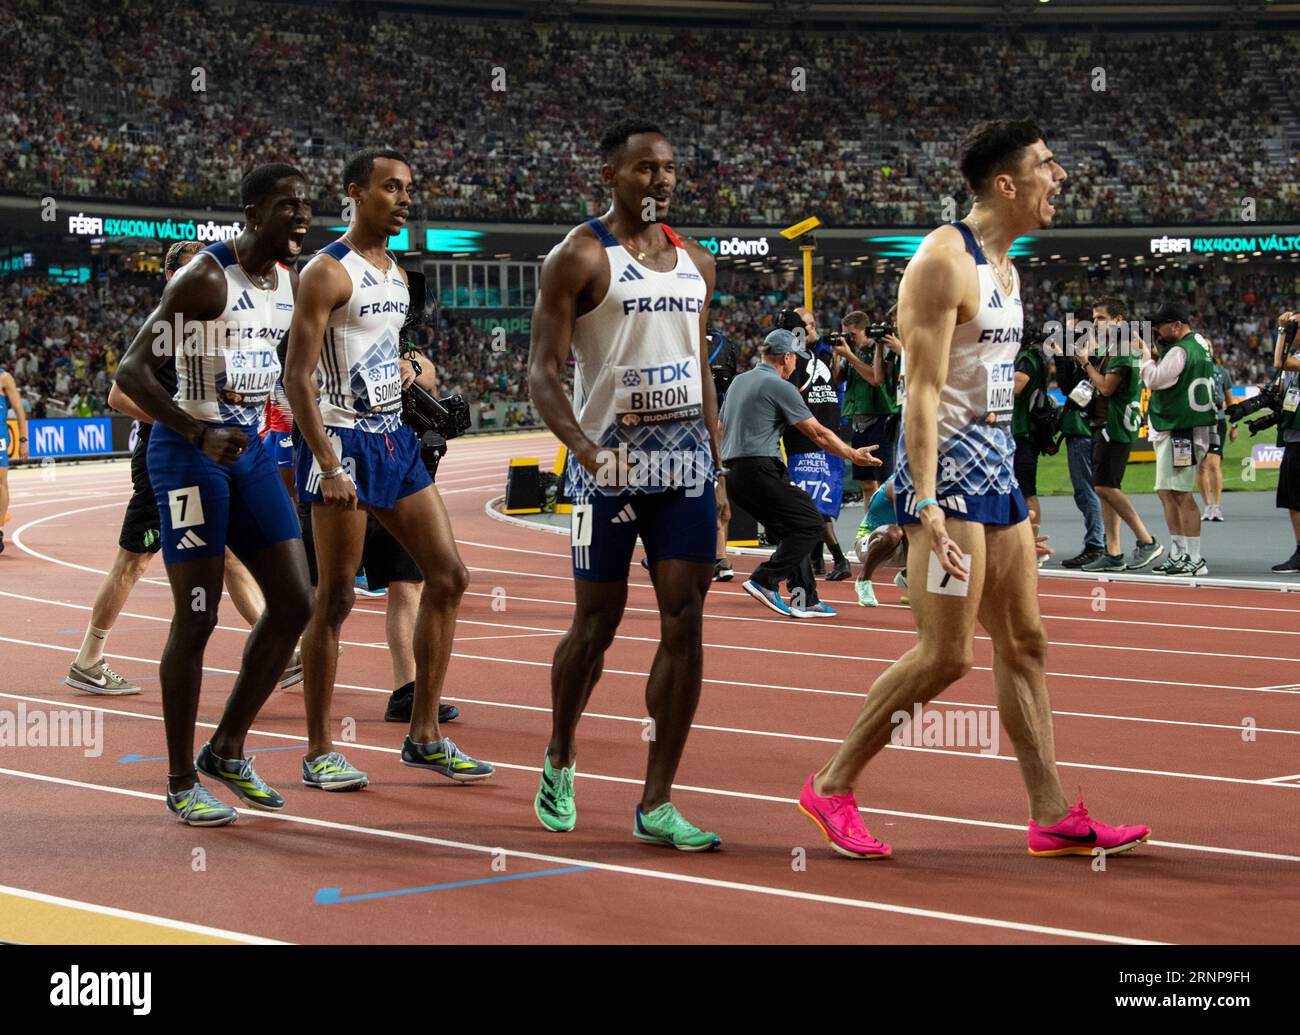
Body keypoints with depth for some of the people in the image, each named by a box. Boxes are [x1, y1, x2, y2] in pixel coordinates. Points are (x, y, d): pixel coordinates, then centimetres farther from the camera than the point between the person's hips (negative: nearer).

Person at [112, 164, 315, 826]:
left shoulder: (294, 282, 7)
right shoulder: (205, 279, -17)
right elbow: (132, 370, -21)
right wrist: (200, 435, -30)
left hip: (250, 448, 8)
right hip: (189, 453, -8)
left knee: (294, 604, 6)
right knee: (196, 618, -4)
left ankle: (227, 750, 21)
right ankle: (182, 783, 7)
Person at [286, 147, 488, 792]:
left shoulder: (397, 274, 15)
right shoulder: (328, 272, -11)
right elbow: (297, 378, -17)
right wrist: (329, 467, -24)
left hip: (394, 438, 9)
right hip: (342, 442, -8)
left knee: (448, 577, 5)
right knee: (335, 600, -3)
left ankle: (424, 737, 12)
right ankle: (319, 752, 6)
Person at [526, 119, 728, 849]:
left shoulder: (696, 262, 13)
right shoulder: (581, 257, -6)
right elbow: (543, 371, -10)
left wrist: (718, 470, 14)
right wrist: (584, 448, -25)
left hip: (686, 461, 5)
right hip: (612, 461, -5)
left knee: (686, 624, -3)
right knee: (597, 623, 4)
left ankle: (657, 804, 1)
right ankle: (560, 761, 31)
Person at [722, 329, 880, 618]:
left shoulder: (739, 381, 18)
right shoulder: (780, 387, -7)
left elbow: (721, 429, 26)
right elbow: (818, 434, -5)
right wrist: (854, 455, 6)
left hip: (733, 472, 9)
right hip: (760, 469, -9)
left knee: (790, 531, 15)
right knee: (810, 523, -6)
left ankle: (803, 600, 12)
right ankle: (764, 581, -12)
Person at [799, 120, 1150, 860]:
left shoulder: (1005, 266, 15)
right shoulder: (945, 261, -15)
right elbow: (922, 389, -20)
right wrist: (927, 502, -26)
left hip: (997, 466, 10)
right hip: (949, 466, -10)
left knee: (1025, 644, 9)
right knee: (947, 655, -8)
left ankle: (1054, 816, 13)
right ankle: (832, 788, 4)